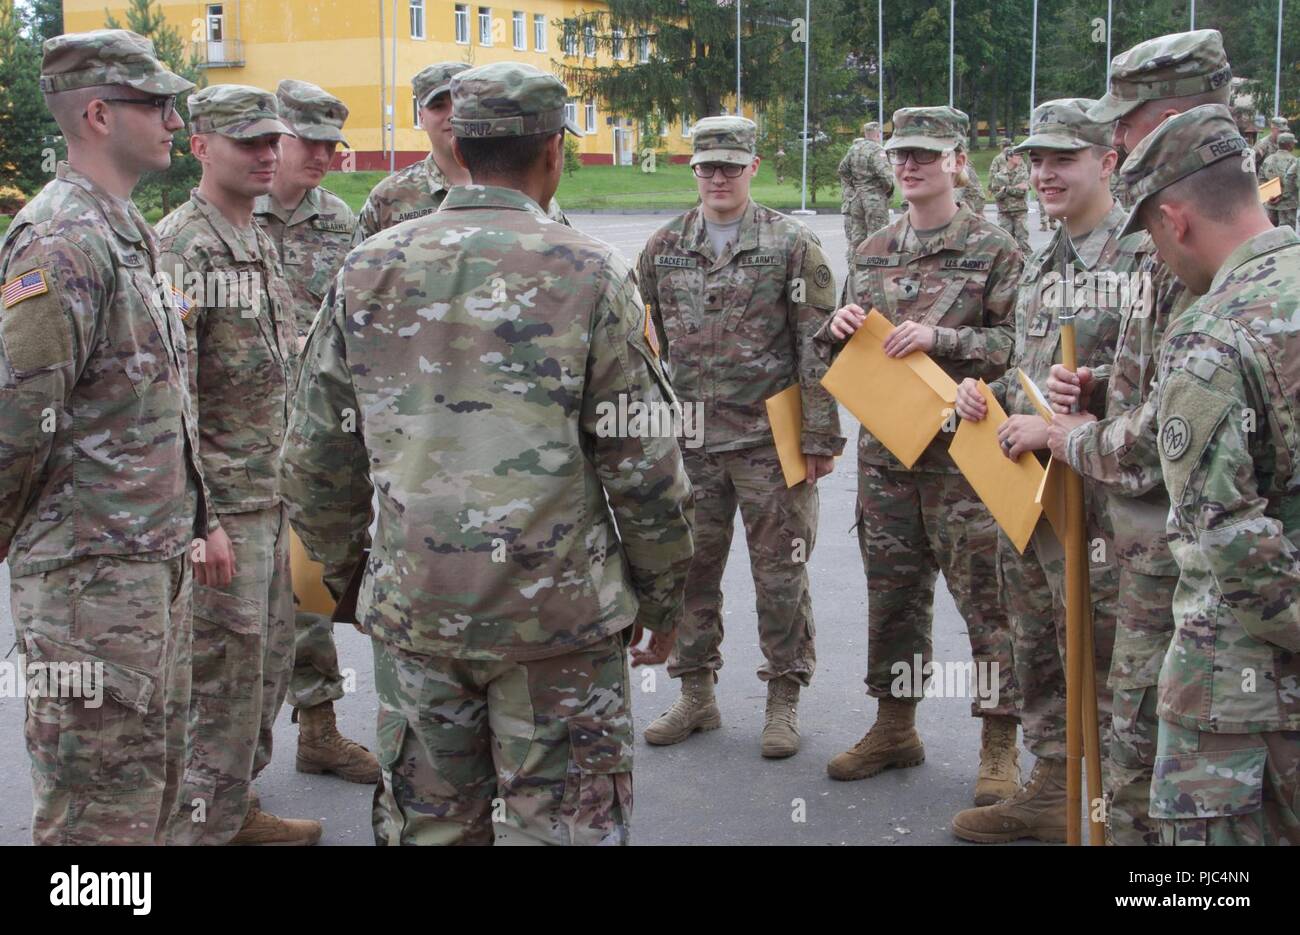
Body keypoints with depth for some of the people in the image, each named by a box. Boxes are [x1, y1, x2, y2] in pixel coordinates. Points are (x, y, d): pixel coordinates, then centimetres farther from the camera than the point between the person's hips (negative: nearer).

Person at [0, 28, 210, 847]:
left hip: (156, 562, 10)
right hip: (92, 572, -10)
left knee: (153, 781, 18)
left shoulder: (129, 232, 15)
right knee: (100, 808, -2)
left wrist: (193, 521, 21)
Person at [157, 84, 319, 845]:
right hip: (219, 502, -9)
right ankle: (203, 826, 9)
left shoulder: (262, 242, 14)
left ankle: (237, 806, 31)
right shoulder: (181, 248, -15)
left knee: (269, 660, 17)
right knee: (222, 674, -2)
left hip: (271, 494, 9)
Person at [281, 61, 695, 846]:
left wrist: (341, 570, 22)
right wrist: (661, 595, 7)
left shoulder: (368, 271, 2)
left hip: (411, 608, 4)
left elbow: (317, 457, 8)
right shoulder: (588, 275, -8)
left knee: (426, 822, 15)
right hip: (557, 609, -4)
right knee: (563, 826, 6)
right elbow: (646, 468, -7)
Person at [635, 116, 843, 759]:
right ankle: (695, 693, 24)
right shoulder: (664, 248, 8)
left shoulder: (792, 246, -3)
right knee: (690, 566, 10)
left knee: (779, 571, 4)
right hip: (688, 439, 4)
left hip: (770, 439, -3)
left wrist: (820, 437, -8)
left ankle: (784, 699, 16)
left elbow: (817, 349, -5)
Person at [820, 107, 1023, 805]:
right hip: (884, 444, 6)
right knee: (891, 589, 13)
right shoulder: (872, 251, 13)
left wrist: (939, 337, -20)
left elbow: (1016, 343, -9)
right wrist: (840, 325, -2)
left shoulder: (992, 248, -3)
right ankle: (894, 728, 27)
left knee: (984, 594, -2)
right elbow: (848, 349, 20)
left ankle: (999, 747, 7)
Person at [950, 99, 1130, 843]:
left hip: (1096, 489, -9)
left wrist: (1058, 428, -21)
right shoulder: (1041, 266, 15)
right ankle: (1051, 788, 31)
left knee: (1100, 662, -3)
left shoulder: (1143, 256, -12)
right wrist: (986, 393, 4)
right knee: (1037, 650, 17)